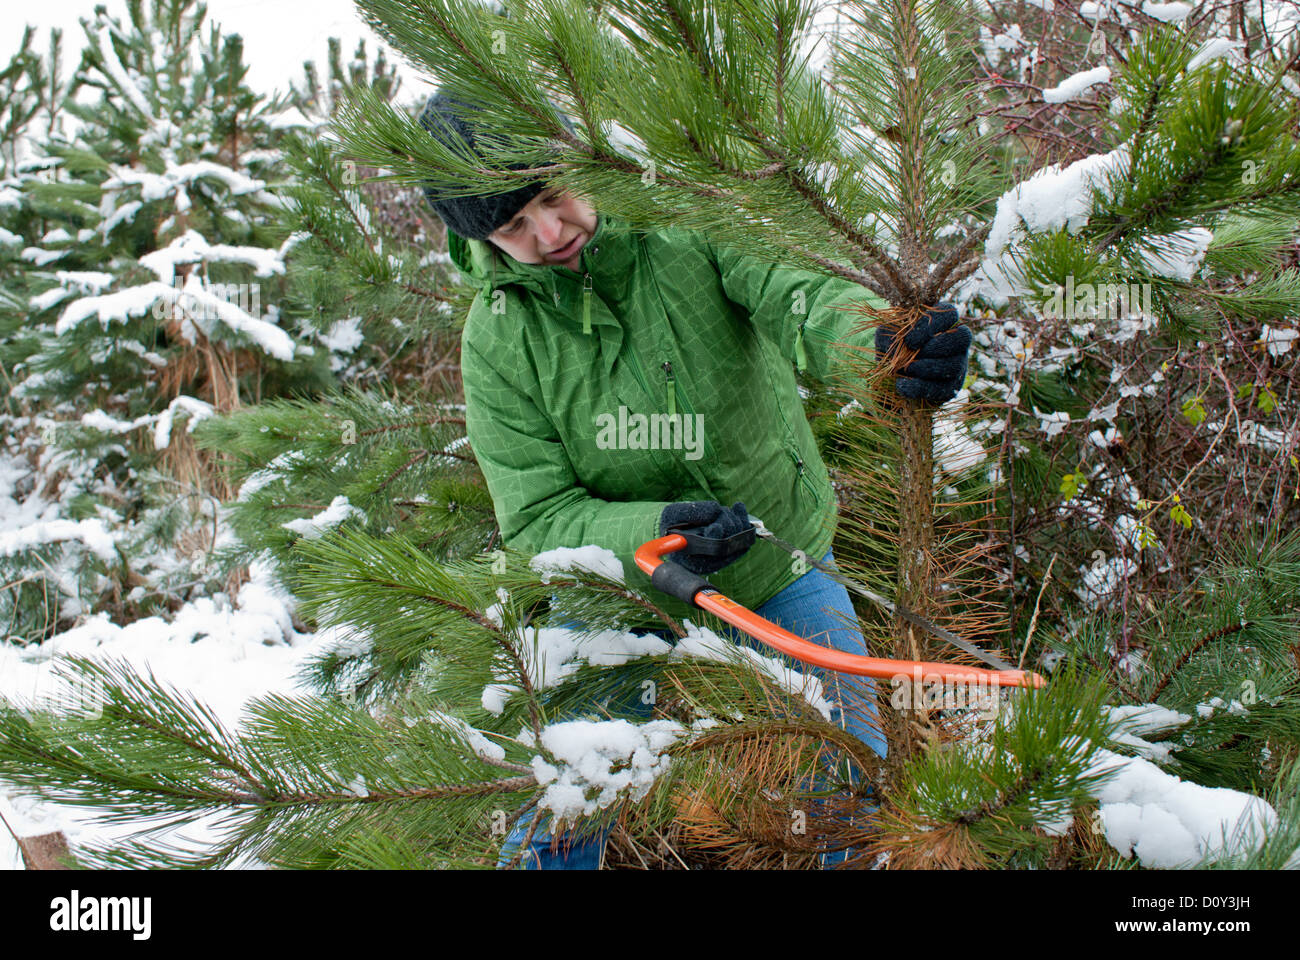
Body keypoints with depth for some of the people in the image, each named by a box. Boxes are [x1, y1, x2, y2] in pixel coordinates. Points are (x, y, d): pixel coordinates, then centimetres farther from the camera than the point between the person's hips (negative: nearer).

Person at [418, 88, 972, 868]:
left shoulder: (691, 225, -17)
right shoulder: (497, 340, -14)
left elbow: (798, 295, -32)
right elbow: (538, 518, -16)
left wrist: (878, 344, -55)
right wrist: (648, 534, -36)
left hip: (781, 573, 0)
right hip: (627, 597, 1)